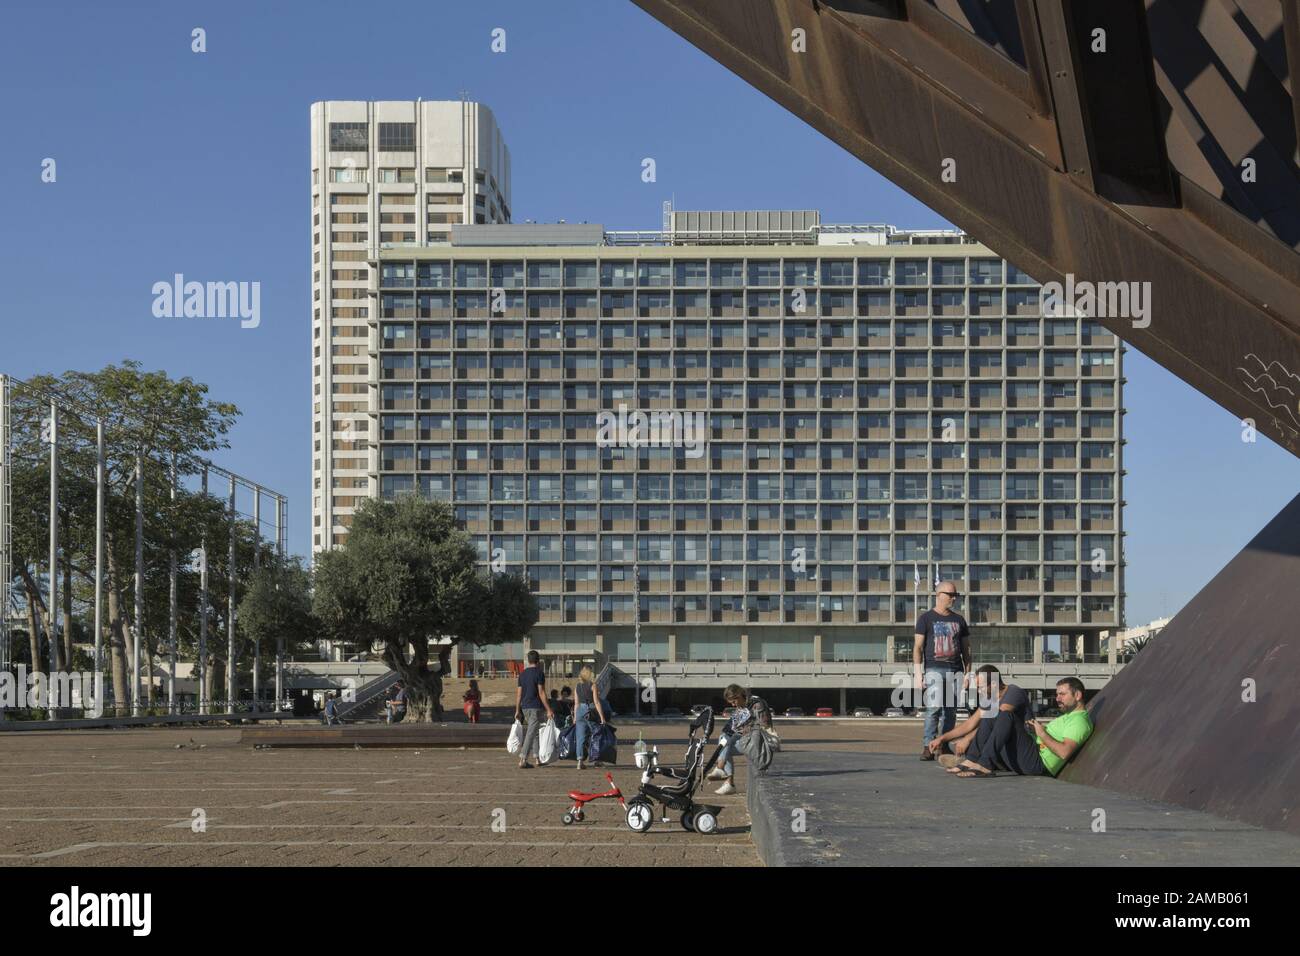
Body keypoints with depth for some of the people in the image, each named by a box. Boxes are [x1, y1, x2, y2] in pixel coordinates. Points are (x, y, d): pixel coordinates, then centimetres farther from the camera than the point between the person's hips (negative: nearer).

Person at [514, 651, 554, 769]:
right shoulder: (539, 673, -9)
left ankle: (539, 759, 21)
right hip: (535, 707, -7)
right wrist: (548, 710, -12)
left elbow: (518, 693, 10)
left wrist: (517, 710, 15)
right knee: (531, 733, -7)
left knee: (535, 732, 18)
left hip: (524, 707, 7)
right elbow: (541, 693, -14)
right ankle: (523, 760, -13)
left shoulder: (522, 673, 10)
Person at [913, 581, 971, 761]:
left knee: (951, 712, 0)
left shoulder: (959, 620, 18)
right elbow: (917, 647, 1)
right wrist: (918, 674, -8)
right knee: (934, 707, -17)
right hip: (934, 670, -4)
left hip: (955, 671, 4)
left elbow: (966, 649, 19)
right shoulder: (926, 618, 5)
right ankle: (928, 746, -16)